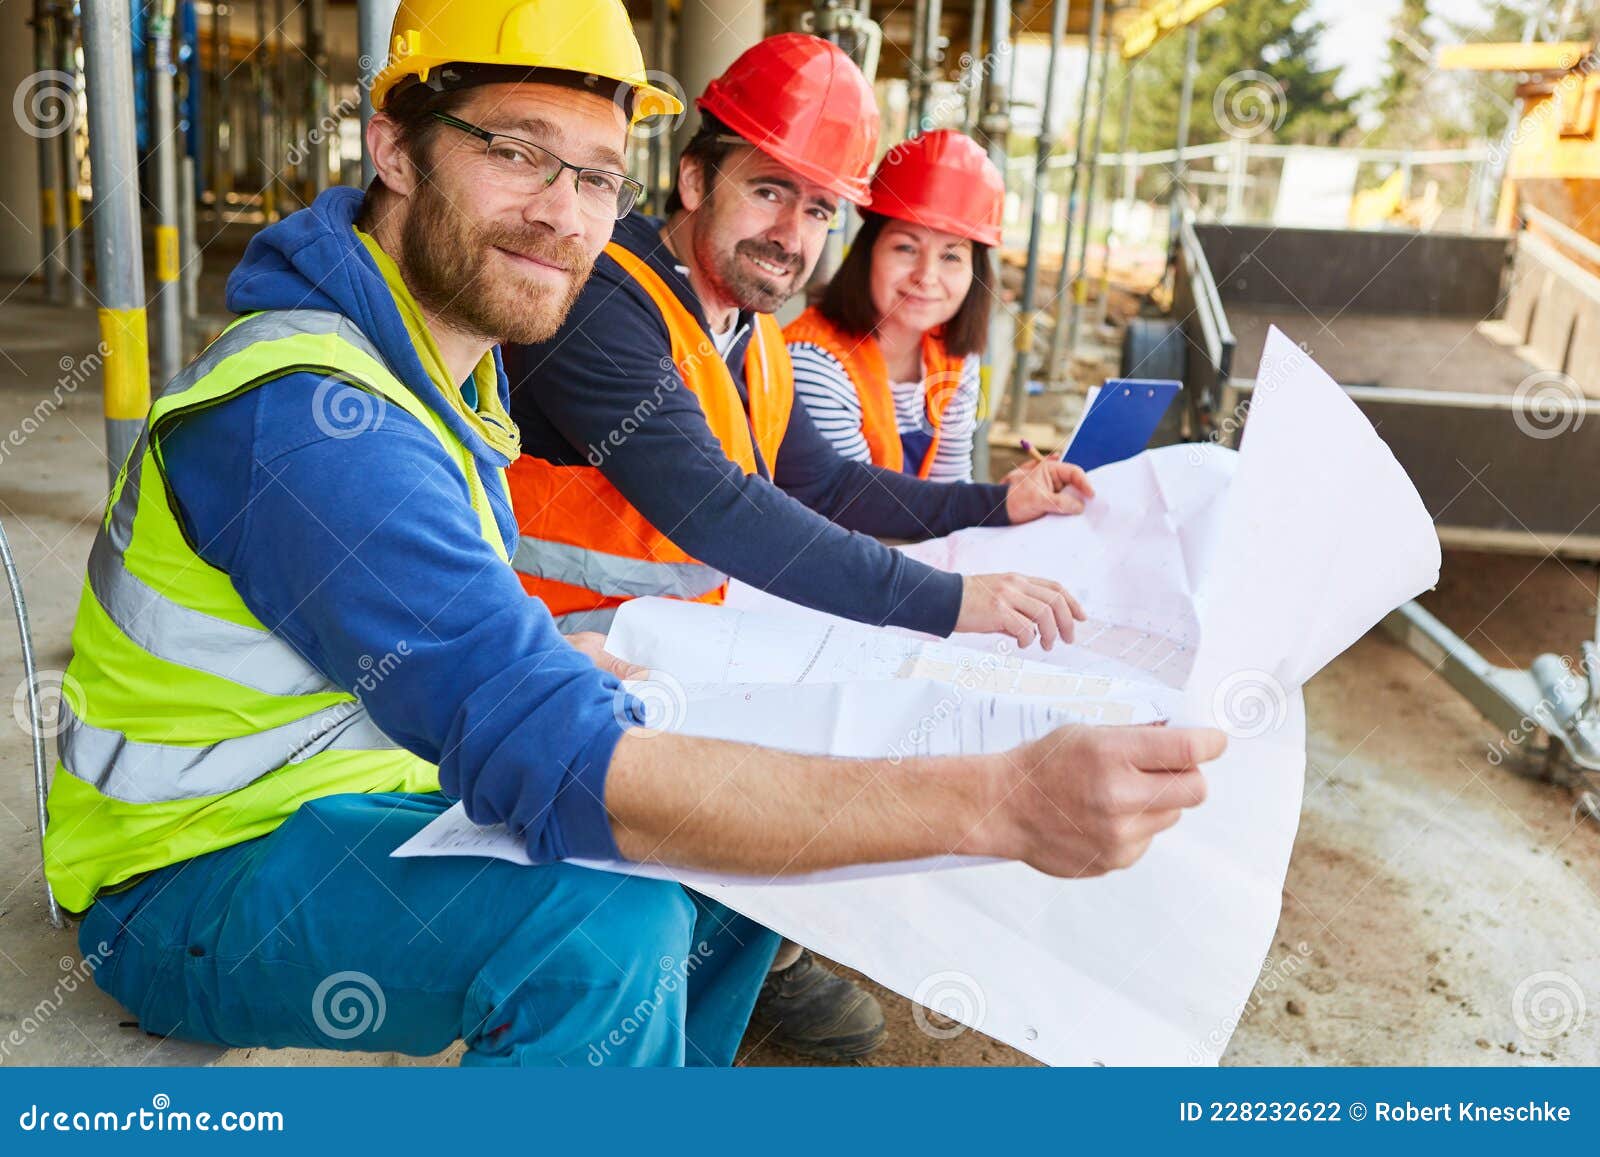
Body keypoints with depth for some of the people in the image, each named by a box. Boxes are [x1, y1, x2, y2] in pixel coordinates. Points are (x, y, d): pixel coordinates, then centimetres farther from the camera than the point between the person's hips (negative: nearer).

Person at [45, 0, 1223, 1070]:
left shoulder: (442, 356, 2)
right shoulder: (309, 415, -30)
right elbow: (560, 767, -38)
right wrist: (999, 805, -42)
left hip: (353, 809, 8)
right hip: (190, 882, -8)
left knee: (759, 823, 2)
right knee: (606, 919, -34)